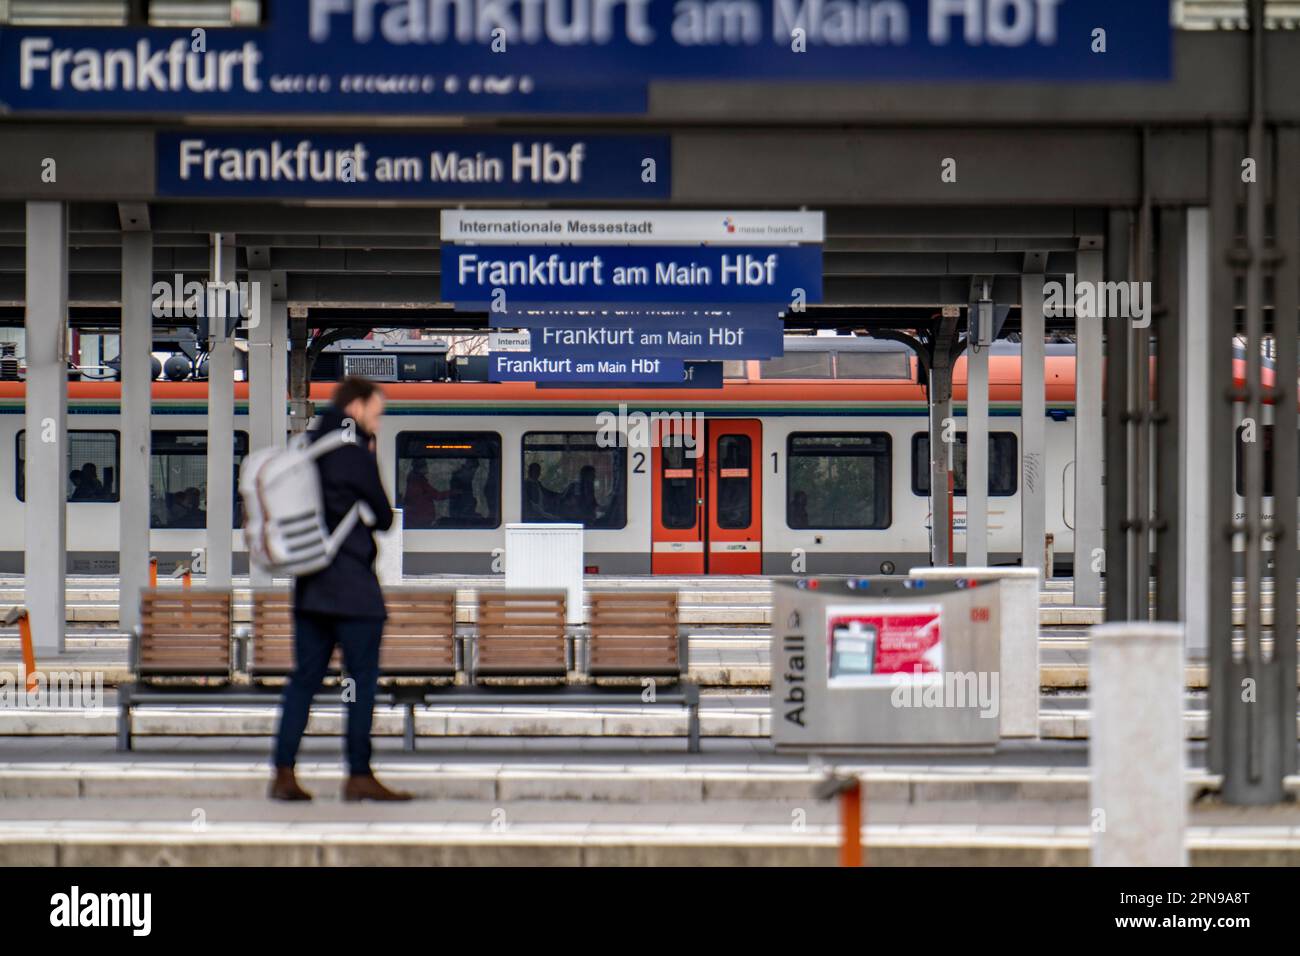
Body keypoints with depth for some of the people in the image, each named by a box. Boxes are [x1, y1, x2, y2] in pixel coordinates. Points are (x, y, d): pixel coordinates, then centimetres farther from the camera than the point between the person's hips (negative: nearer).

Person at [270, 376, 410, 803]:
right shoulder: (354, 453, -12)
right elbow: (383, 516, -5)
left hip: (310, 584, 7)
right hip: (352, 584, -7)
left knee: (305, 676, 8)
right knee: (363, 679, -1)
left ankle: (283, 772, 3)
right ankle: (359, 775, 0)